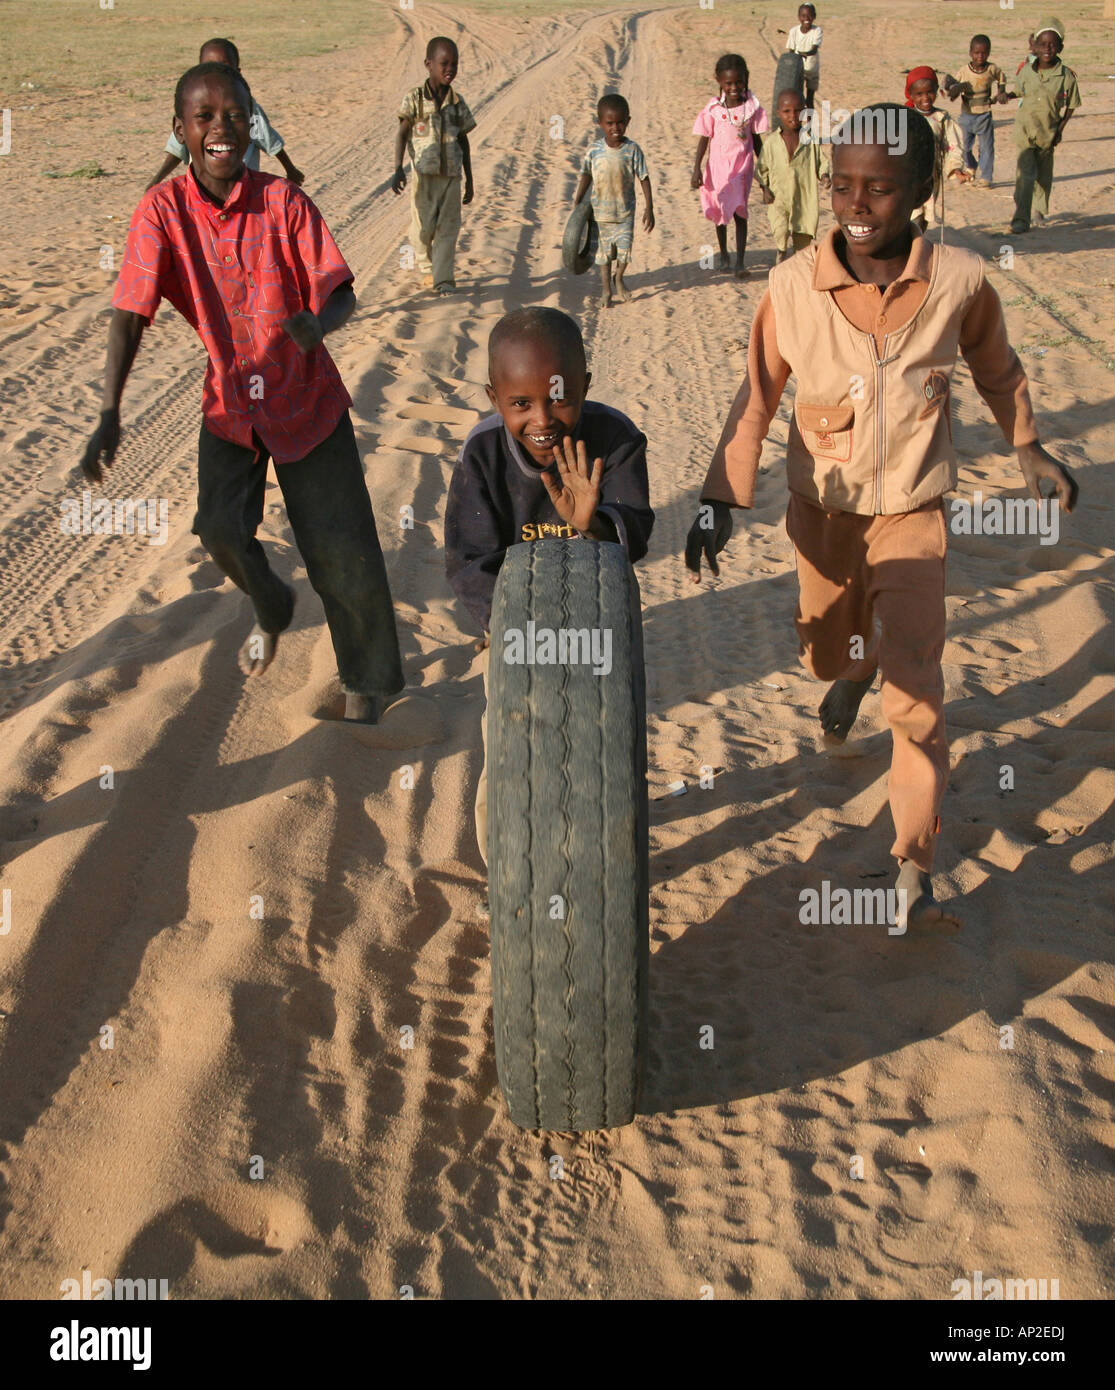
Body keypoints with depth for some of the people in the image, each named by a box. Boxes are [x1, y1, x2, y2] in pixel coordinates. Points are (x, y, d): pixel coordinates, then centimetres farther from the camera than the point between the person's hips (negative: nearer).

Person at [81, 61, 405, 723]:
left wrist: (319, 322, -38)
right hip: (229, 402, 1)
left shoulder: (284, 201, -11)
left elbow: (341, 292, -13)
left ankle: (371, 688, 18)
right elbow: (129, 315, -16)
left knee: (340, 547, -3)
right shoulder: (163, 211, -11)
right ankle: (272, 607, 21)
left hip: (306, 398, -1)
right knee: (222, 526, -16)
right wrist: (110, 414, -28)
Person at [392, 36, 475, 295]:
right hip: (425, 175, -2)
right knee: (423, 227, 5)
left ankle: (443, 280, -2)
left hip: (451, 176, 2)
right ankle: (426, 269, 30)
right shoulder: (414, 99, -4)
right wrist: (398, 170, -20)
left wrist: (469, 180, 12)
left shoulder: (458, 103, 5)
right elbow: (401, 133, -7)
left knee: (448, 228, -3)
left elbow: (463, 141, 12)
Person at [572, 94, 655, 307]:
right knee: (604, 251, 11)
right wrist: (576, 205, 0)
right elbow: (586, 176, 2)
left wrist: (649, 208, -12)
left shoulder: (632, 150, -11)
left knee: (624, 249, -3)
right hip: (600, 211, 1)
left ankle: (619, 278, 29)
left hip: (625, 211, -1)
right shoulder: (595, 149, -7)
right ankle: (606, 290, 25)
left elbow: (644, 179, -8)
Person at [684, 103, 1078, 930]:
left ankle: (915, 870, 1)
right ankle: (855, 671, 62)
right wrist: (722, 498, -15)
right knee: (828, 653, 22)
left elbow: (996, 367, 4)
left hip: (913, 512, -2)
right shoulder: (793, 285, -17)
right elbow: (758, 399, -7)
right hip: (822, 506, 2)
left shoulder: (959, 281, -17)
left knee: (915, 690, -9)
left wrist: (1029, 449, 14)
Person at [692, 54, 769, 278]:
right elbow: (704, 139, -4)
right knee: (720, 212, 14)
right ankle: (723, 254, 33)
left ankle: (740, 262, -4)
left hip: (742, 166, -1)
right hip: (718, 165, 1)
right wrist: (696, 169, -10)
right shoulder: (714, 108, -8)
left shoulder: (752, 106, -6)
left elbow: (756, 140, 4)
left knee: (739, 212, -7)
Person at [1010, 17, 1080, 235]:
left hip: (1048, 133, 1)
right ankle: (1021, 219, -16)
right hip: (1024, 129, -1)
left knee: (1044, 176, 16)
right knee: (1025, 174, -13)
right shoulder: (1026, 72, -6)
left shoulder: (1067, 76, -10)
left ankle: (1040, 210, 39)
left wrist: (1060, 128, -7)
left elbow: (1071, 106, 0)